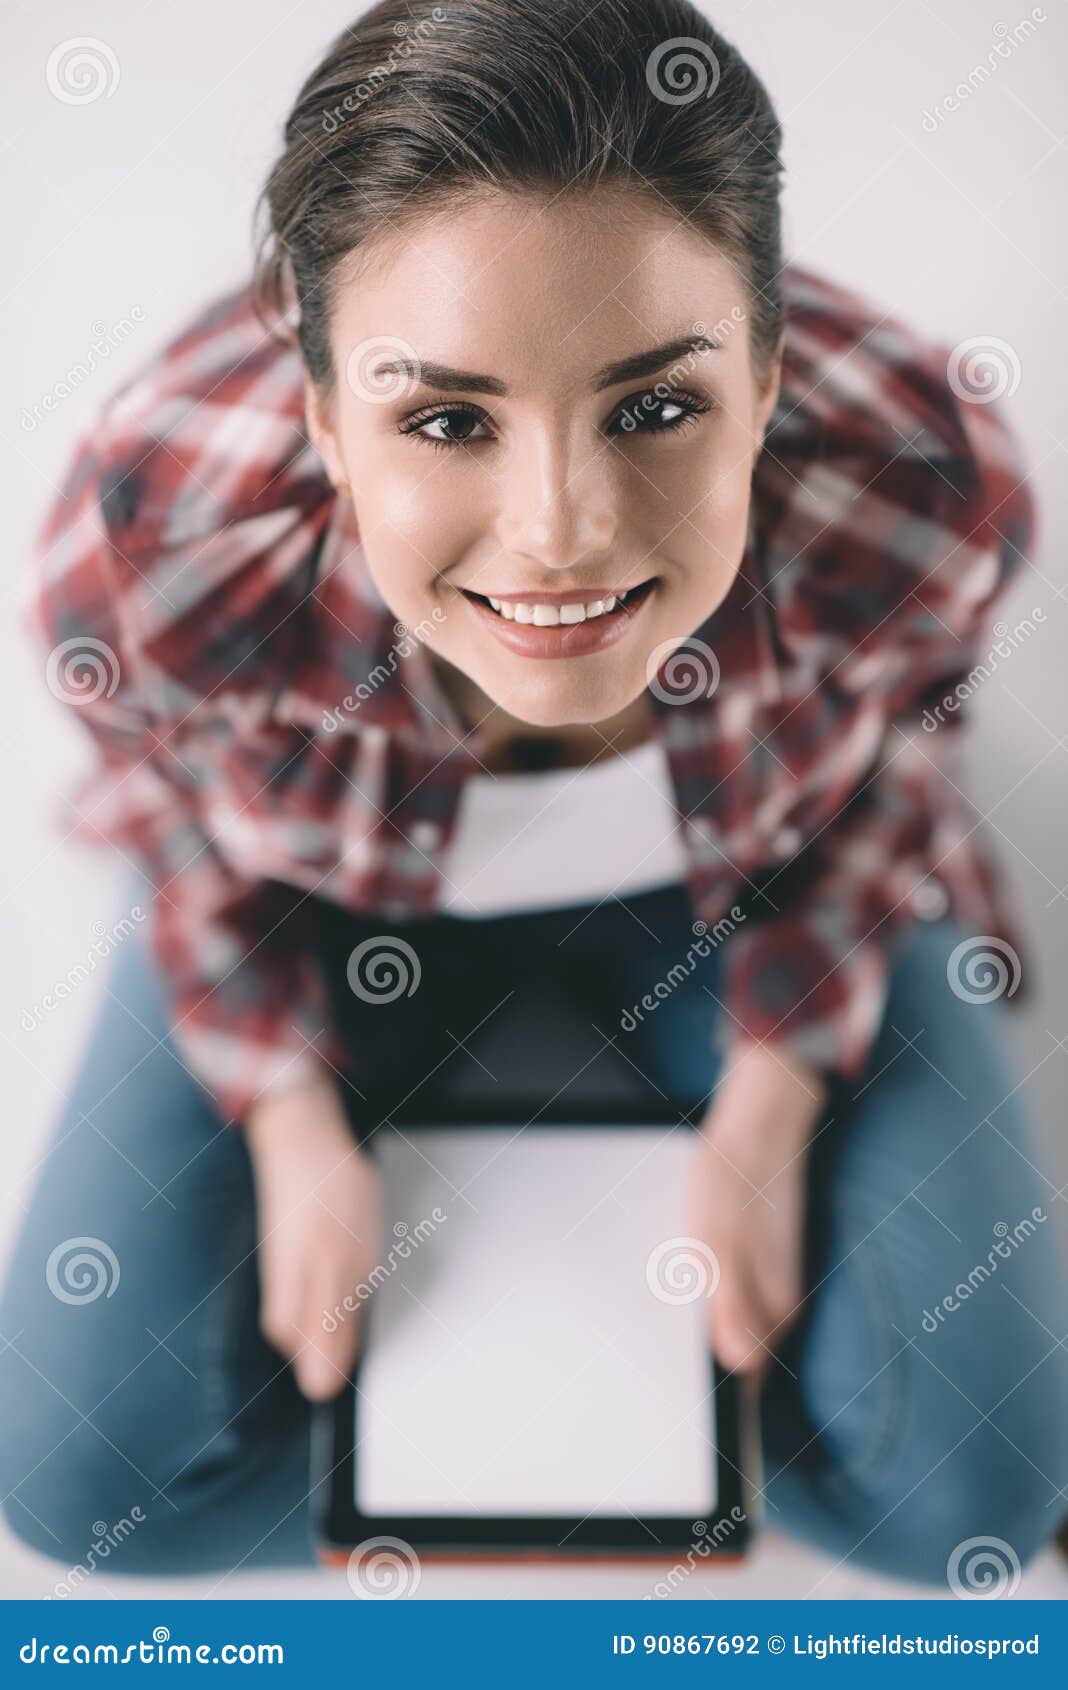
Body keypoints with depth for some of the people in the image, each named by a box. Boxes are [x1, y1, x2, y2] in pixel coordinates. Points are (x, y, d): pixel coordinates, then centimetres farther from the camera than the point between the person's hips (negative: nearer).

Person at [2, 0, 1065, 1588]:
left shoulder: (926, 489, -35)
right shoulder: (148, 552, -36)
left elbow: (877, 757, -9)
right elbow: (187, 811, -10)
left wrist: (770, 1108, -11)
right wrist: (296, 1131, -9)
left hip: (730, 886, 1)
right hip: (348, 904, 0)